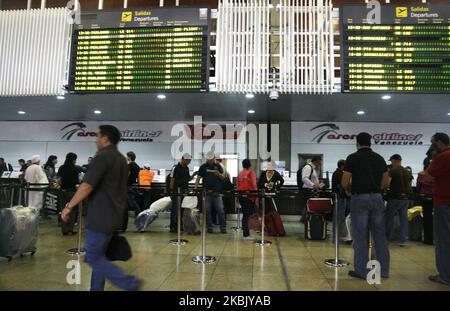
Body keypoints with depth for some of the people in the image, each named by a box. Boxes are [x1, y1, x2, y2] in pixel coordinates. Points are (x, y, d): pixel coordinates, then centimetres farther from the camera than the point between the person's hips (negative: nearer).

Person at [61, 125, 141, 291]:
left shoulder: (102, 156, -14)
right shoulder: (121, 159, 14)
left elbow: (87, 186, -21)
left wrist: (69, 206, -12)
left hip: (101, 216, -9)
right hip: (114, 216, 9)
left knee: (94, 257, 0)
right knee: (99, 255, 16)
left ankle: (130, 283, -4)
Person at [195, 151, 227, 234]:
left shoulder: (218, 166, 9)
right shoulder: (203, 167, 6)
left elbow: (223, 178, 11)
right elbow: (198, 178, 4)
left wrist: (219, 174, -11)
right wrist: (196, 188, -8)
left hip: (217, 192, 0)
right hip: (207, 192, 0)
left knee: (220, 210, -1)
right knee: (207, 210, 4)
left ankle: (223, 227, 5)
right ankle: (209, 227, 14)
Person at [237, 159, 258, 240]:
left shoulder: (240, 173, 8)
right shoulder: (252, 173, -6)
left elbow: (238, 185, 11)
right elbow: (254, 185, -10)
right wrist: (256, 196, -5)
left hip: (241, 196, 5)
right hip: (250, 196, -5)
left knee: (245, 214, 16)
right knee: (248, 214, -2)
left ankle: (244, 229, 23)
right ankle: (246, 234, -2)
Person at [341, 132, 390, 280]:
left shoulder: (353, 157, -6)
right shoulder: (379, 158, 9)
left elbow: (345, 182, -9)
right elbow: (385, 182, 9)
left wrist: (348, 190, 11)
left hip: (360, 198, -5)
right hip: (377, 197, 5)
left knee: (360, 235, 2)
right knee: (380, 234, 12)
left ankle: (362, 271, 8)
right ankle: (383, 270, 20)